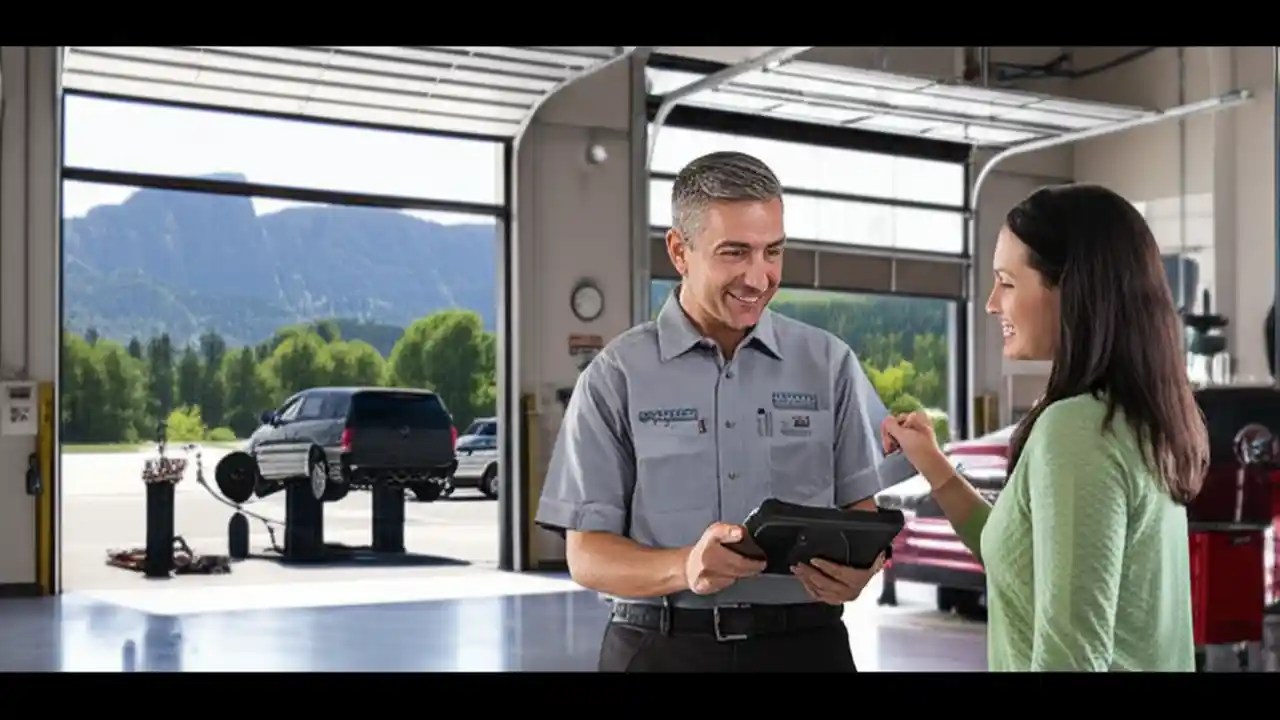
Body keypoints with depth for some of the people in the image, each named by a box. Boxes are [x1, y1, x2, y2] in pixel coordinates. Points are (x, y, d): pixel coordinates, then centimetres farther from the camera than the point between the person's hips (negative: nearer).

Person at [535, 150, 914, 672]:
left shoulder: (828, 364, 3)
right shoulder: (617, 376, -3)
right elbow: (587, 554, -4)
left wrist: (857, 567, -17)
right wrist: (684, 568, -23)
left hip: (803, 642, 2)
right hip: (660, 648, -1)